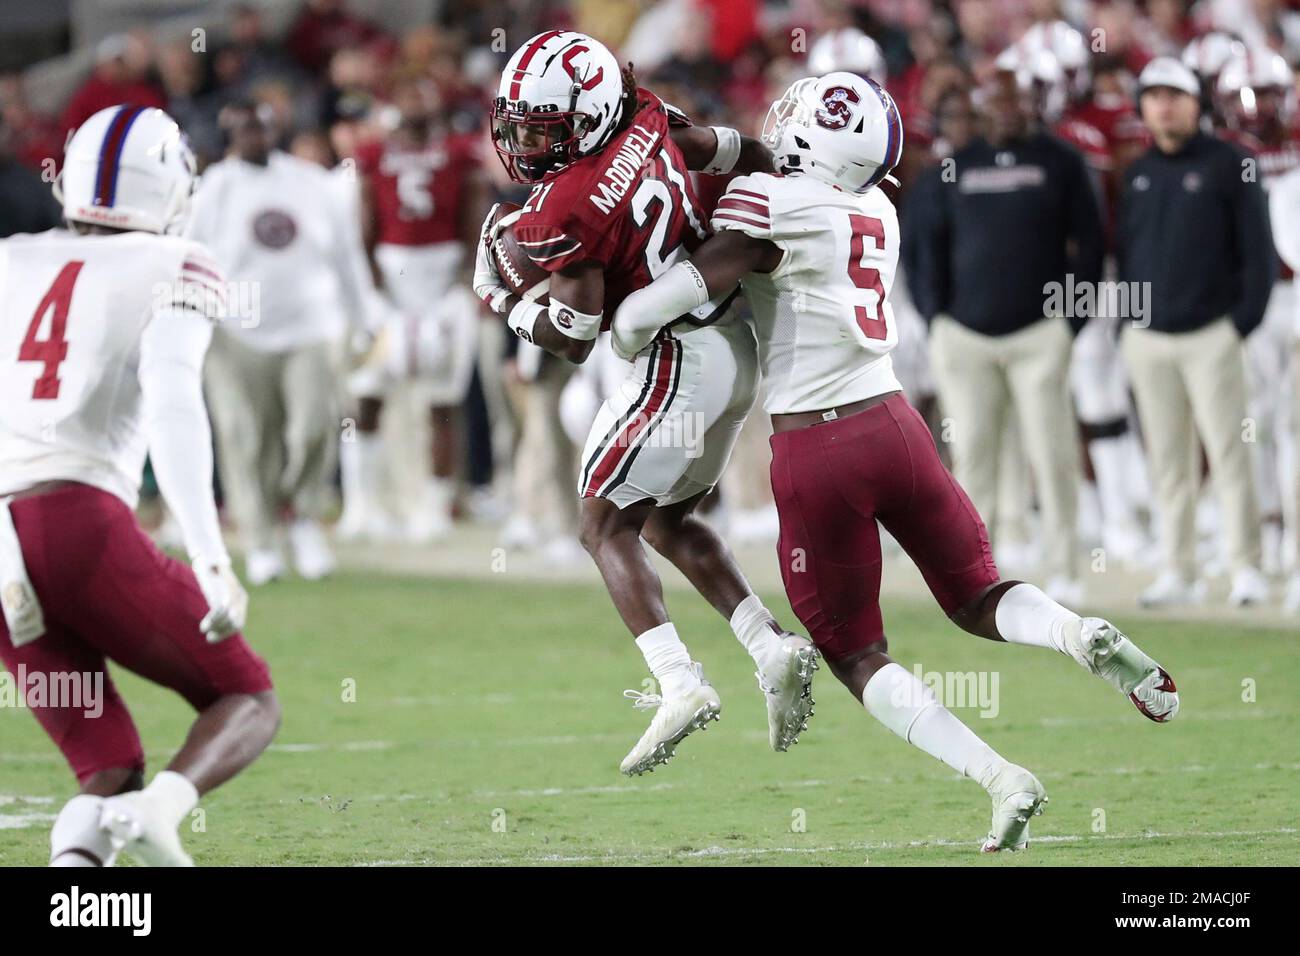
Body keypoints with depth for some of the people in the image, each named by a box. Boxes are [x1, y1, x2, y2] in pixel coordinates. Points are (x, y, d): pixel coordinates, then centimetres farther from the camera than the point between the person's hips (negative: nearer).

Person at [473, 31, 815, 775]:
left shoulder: (566, 211, -20)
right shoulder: (645, 119, 1)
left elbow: (575, 341, -16)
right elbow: (731, 152, 19)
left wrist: (500, 296, -1)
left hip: (678, 364, -9)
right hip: (737, 348, 9)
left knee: (606, 526, 2)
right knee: (668, 519, 21)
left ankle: (682, 684, -12)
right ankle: (774, 650, 8)